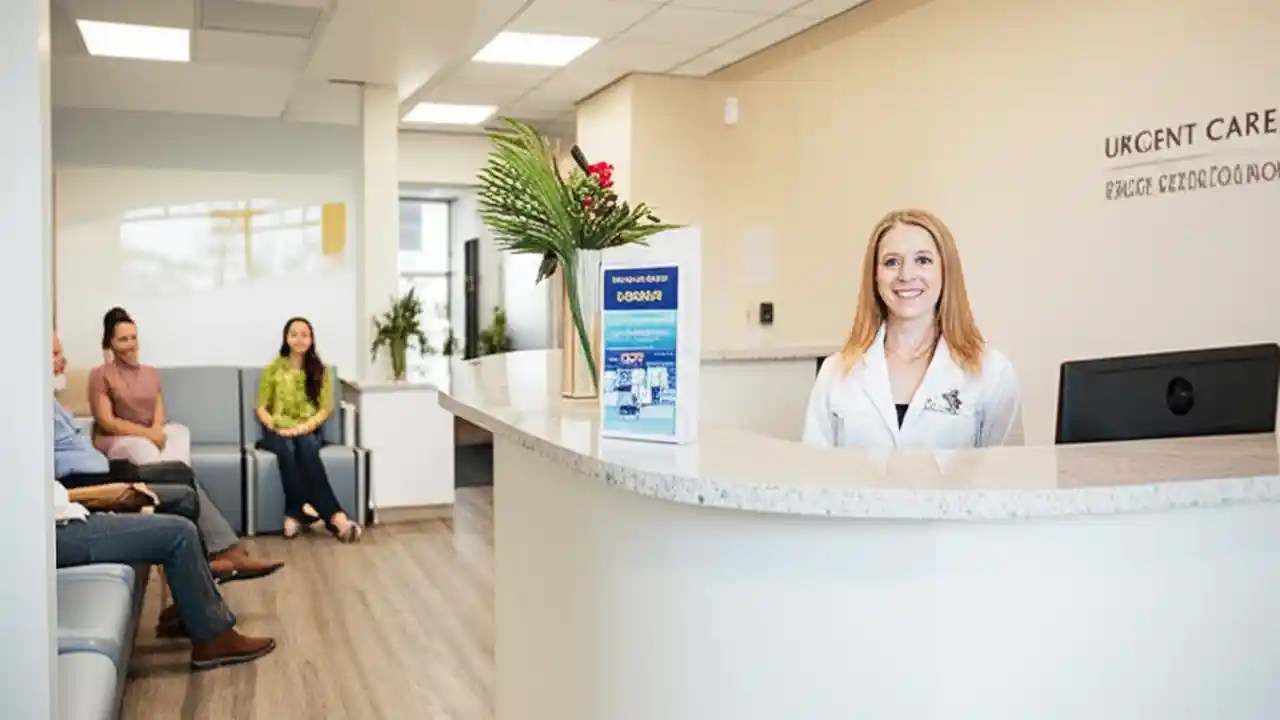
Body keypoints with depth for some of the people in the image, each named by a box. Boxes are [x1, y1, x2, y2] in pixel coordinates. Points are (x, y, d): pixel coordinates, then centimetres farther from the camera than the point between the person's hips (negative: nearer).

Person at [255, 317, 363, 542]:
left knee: (307, 447, -36)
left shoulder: (321, 370, 8)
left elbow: (326, 408, 2)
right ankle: (333, 515, -43)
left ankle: (296, 512, -38)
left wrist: (302, 428, -14)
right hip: (279, 431, 0)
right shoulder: (273, 369, 9)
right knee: (288, 449, -35)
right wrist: (275, 427, -13)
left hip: (308, 430, 0)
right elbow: (261, 408, 7)